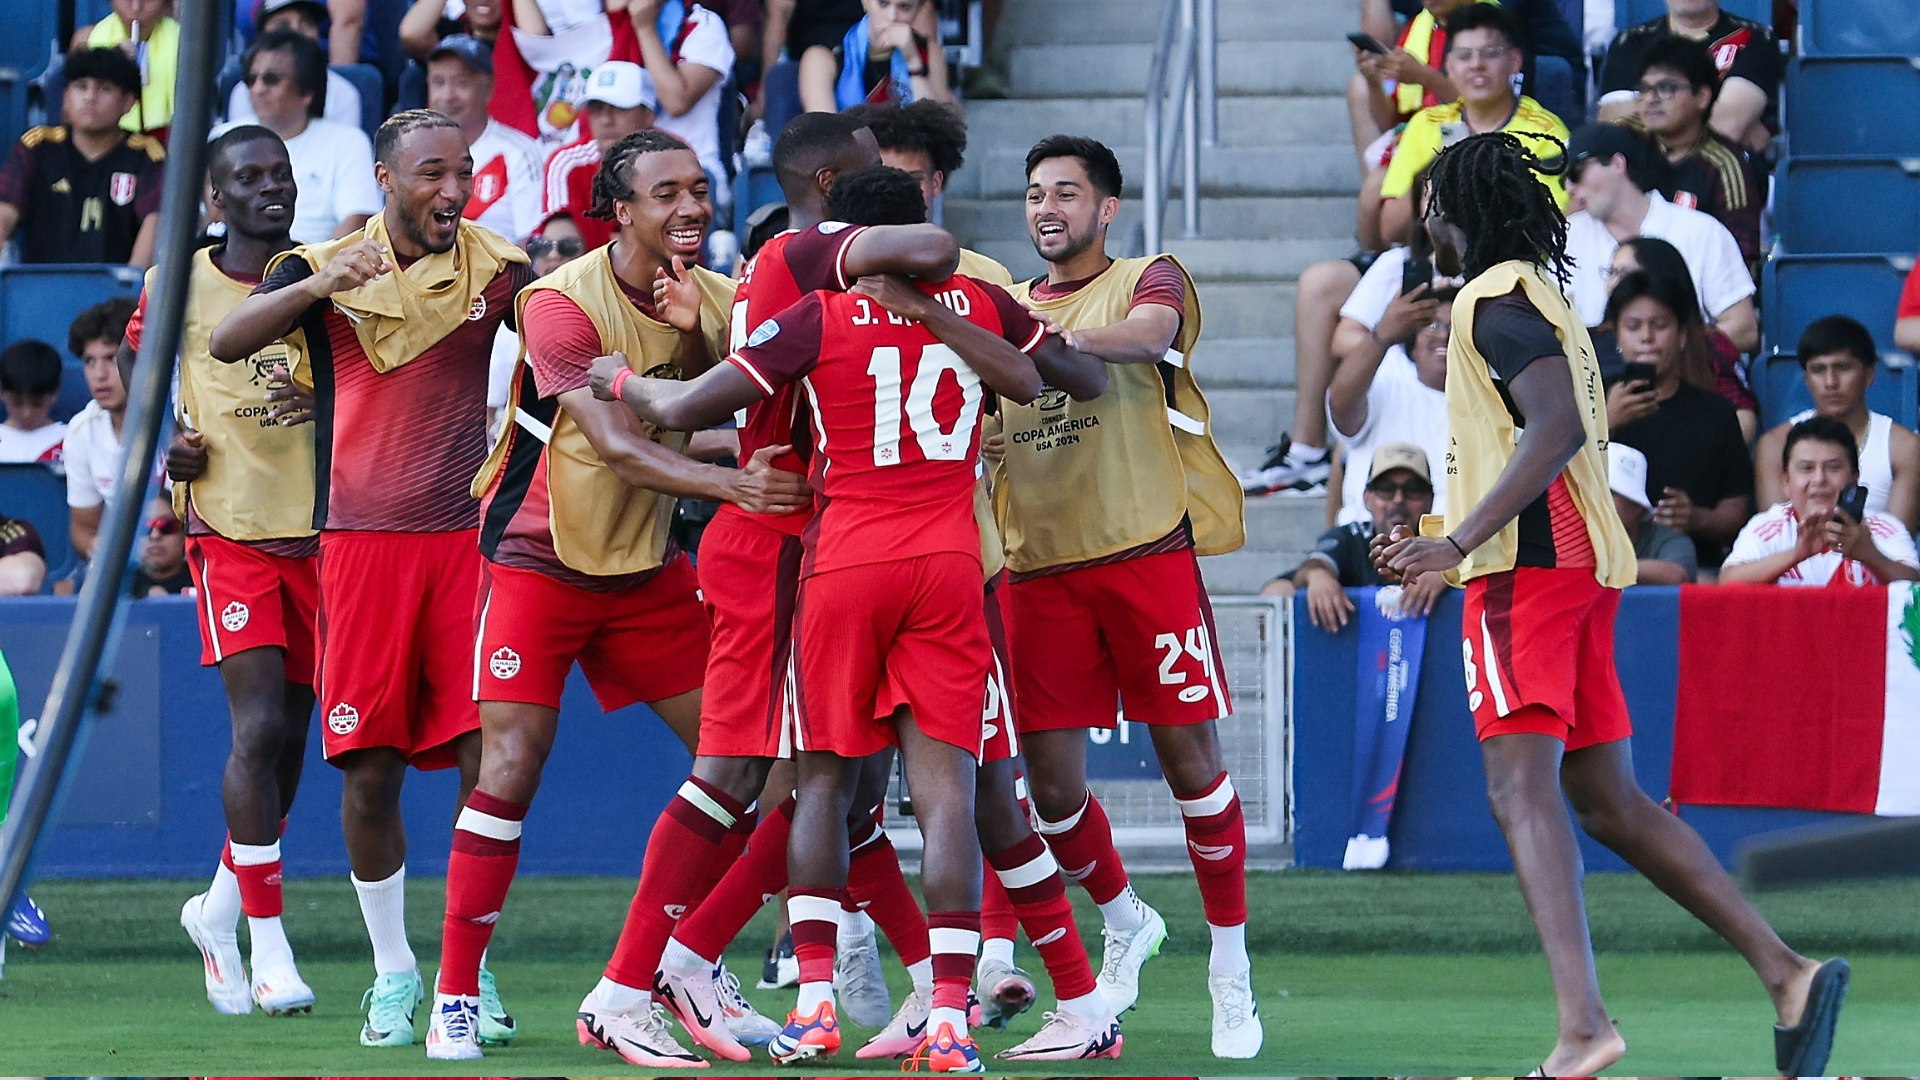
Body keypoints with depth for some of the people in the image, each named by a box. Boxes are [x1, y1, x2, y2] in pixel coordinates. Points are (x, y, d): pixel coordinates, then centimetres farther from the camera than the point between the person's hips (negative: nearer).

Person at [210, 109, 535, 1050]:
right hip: (360, 539, 0)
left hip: (469, 537, 0)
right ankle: (393, 969, 14)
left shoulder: (496, 269, 5)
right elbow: (227, 343, -12)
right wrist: (322, 284, -29)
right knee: (370, 765, -1)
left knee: (485, 755, -6)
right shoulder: (323, 267, 1)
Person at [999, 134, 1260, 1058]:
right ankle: (1124, 923, 28)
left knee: (1190, 760, -4)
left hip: (1147, 554, -4)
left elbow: (1148, 332, -20)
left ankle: (1230, 966, 7)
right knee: (1051, 782, 1)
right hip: (1040, 567, 4)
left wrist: (1058, 337, -37)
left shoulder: (1149, 280, 4)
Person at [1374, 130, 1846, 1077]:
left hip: (1527, 569, -10)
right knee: (1607, 801, 11)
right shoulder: (1538, 295, 24)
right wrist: (1435, 536, 36)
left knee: (1521, 786, -19)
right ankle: (1785, 972, 5)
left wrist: (1459, 542, -26)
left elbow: (1558, 428, -21)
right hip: (1578, 568, 10)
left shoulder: (1494, 299, -7)